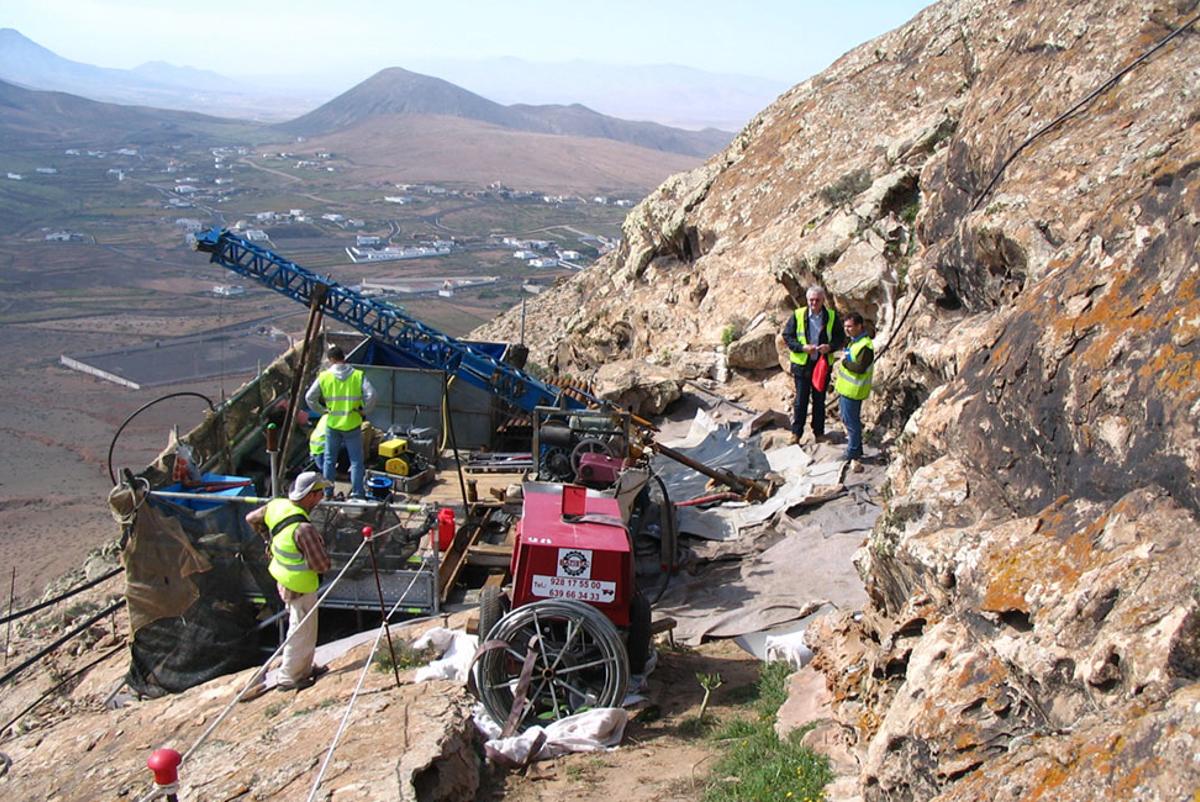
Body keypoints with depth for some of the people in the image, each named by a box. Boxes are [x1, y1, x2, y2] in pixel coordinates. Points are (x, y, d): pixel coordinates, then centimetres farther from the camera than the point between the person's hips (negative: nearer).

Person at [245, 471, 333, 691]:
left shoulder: (277, 506, -10)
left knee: (304, 627, 25)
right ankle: (289, 678, 24)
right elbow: (322, 565, -29)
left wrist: (269, 539, 20)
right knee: (302, 630, 10)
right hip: (300, 586, -9)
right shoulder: (303, 528, -34)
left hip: (284, 579, 9)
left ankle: (304, 668, 40)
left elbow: (251, 518, 11)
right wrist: (323, 552, -9)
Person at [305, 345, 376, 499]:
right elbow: (371, 395, -17)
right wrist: (363, 410, -4)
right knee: (356, 461, 7)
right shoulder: (358, 375, -7)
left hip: (332, 424, 1)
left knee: (329, 459, 16)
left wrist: (322, 410, 7)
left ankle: (328, 492, 21)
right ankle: (358, 493, 7)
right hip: (352, 424, -1)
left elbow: (309, 397, -4)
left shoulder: (324, 376, -4)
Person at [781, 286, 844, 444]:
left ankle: (819, 433, 25)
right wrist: (802, 347, -18)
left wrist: (830, 346, -18)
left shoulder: (831, 317, -2)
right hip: (802, 364, -2)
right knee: (800, 401, 4)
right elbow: (787, 336, -4)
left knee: (819, 401, 13)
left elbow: (840, 338, 3)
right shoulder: (798, 315, -6)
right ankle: (796, 433, 15)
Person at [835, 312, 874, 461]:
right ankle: (856, 448, 31)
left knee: (851, 421, 0)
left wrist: (844, 361, -18)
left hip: (853, 391, -10)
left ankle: (853, 452, 11)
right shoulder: (853, 341, 9)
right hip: (846, 388, 10)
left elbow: (860, 368, -29)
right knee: (847, 418, 19)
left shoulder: (865, 346, -23)